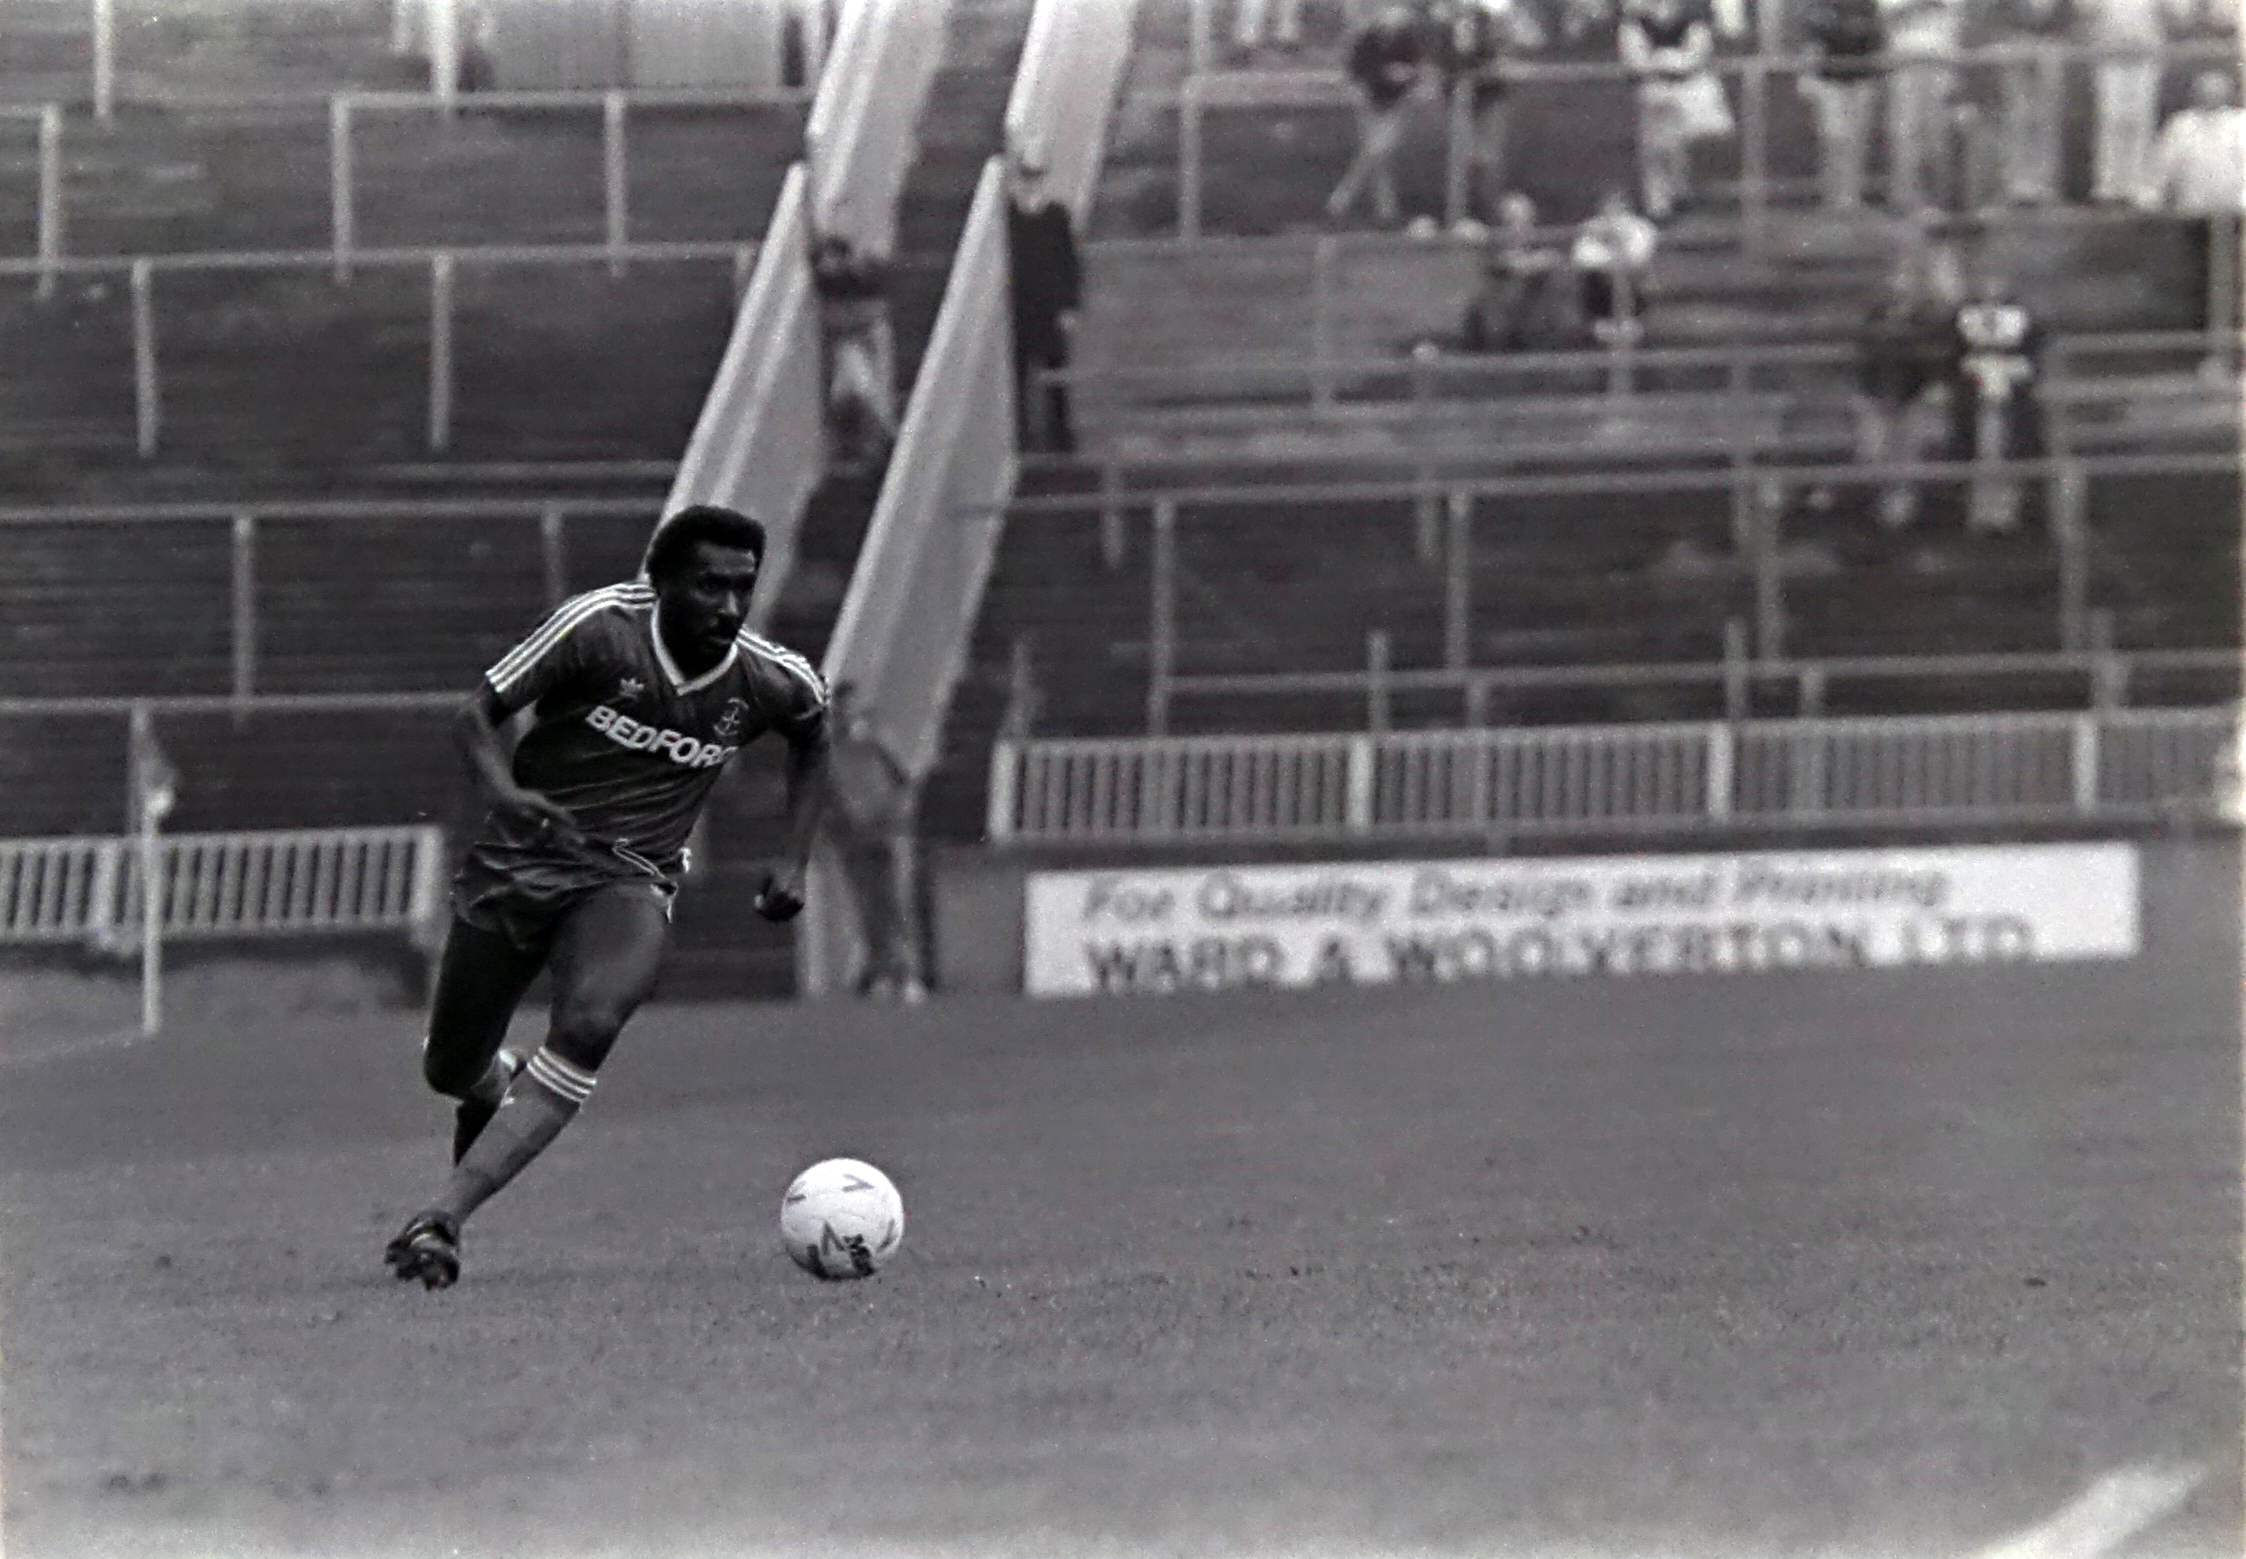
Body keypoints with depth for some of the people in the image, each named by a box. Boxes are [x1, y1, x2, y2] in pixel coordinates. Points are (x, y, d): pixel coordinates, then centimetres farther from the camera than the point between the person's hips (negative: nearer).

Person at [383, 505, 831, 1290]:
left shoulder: (769, 681, -5)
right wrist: (502, 789, -32)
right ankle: (495, 1093, 51)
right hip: (516, 862, 0)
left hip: (628, 882, 0)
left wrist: (792, 861, 9)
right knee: (450, 1068, 9)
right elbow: (478, 710, -11)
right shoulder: (601, 628, -15)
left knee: (590, 1025, -31)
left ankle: (443, 1216, -36)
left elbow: (811, 739, 20)